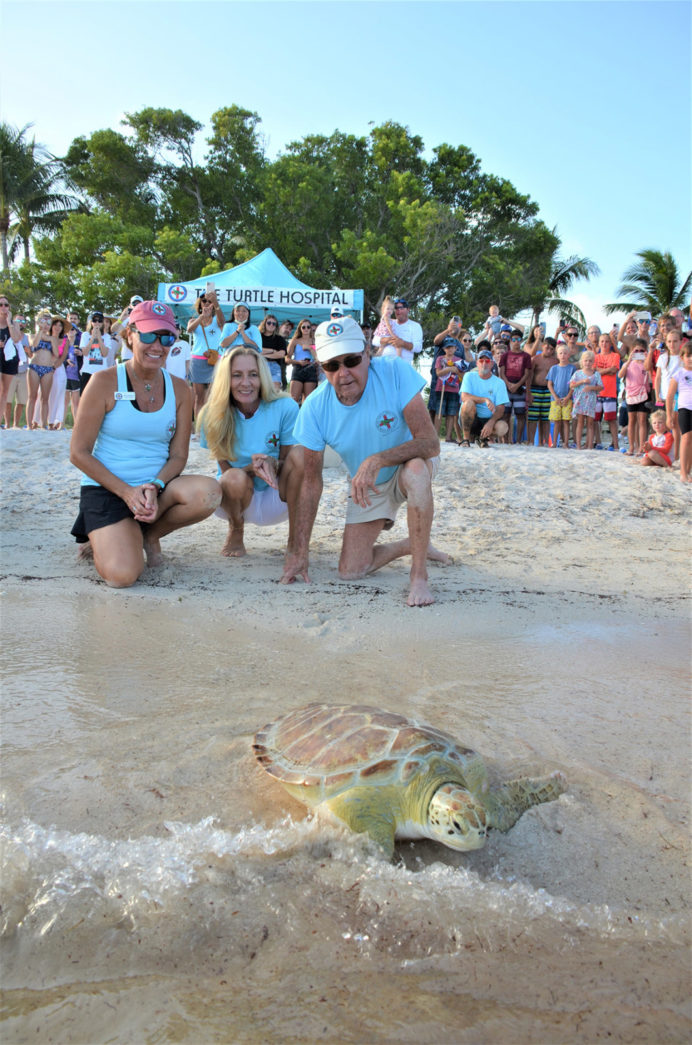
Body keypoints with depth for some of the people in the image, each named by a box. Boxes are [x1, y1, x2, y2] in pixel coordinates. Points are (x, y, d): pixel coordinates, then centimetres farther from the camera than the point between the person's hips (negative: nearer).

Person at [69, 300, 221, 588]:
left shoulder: (179, 390, 5)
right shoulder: (105, 382, -6)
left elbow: (178, 455, 4)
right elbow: (79, 453, -7)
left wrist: (154, 487, -18)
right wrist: (126, 492, -17)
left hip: (158, 487, 3)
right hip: (105, 488, -3)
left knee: (209, 493, -31)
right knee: (122, 575, -27)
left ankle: (150, 534, 1)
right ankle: (102, 536, 13)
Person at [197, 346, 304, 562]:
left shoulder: (285, 408, -13)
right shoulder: (214, 415, -11)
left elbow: (288, 462, -4)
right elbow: (227, 470, -9)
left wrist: (272, 465, -29)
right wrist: (253, 468, -32)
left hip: (278, 500, 0)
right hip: (237, 500, 0)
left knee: (299, 454, -28)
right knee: (235, 478, -35)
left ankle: (295, 540, -17)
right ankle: (236, 531, 0)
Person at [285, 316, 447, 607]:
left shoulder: (395, 373, -28)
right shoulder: (314, 409, -21)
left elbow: (430, 442, -32)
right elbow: (311, 482, -13)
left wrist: (377, 460, -48)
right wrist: (300, 551, -13)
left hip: (408, 466, -3)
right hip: (366, 486, 3)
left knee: (415, 470, -40)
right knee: (350, 571, -3)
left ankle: (419, 574, -26)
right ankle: (413, 545, 26)